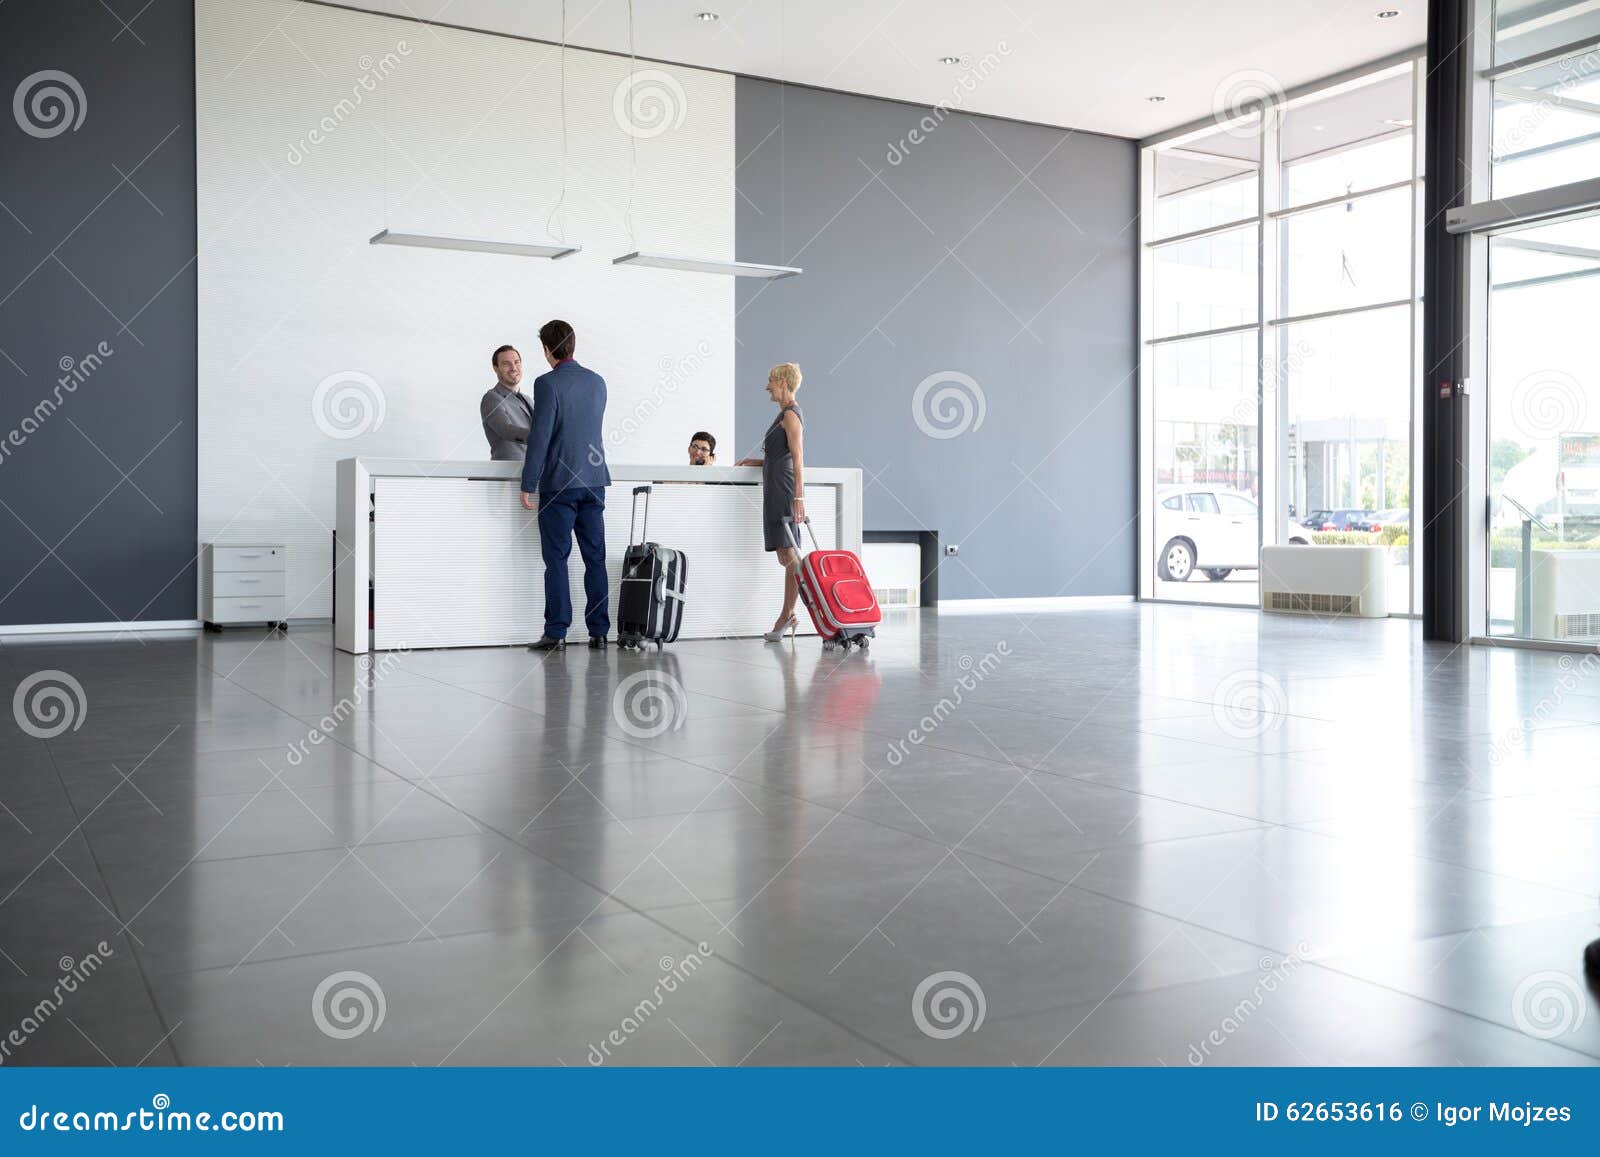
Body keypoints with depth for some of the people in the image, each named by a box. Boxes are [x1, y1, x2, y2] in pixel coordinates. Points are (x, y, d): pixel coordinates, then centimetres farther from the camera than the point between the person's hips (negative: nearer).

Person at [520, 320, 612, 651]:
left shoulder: (548, 383, -10)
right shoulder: (597, 382, 9)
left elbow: (539, 437, -13)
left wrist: (528, 486, -9)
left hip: (559, 483, -5)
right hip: (594, 480, 5)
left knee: (557, 559, -1)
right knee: (595, 558, 8)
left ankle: (556, 633, -1)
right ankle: (599, 631, 10)